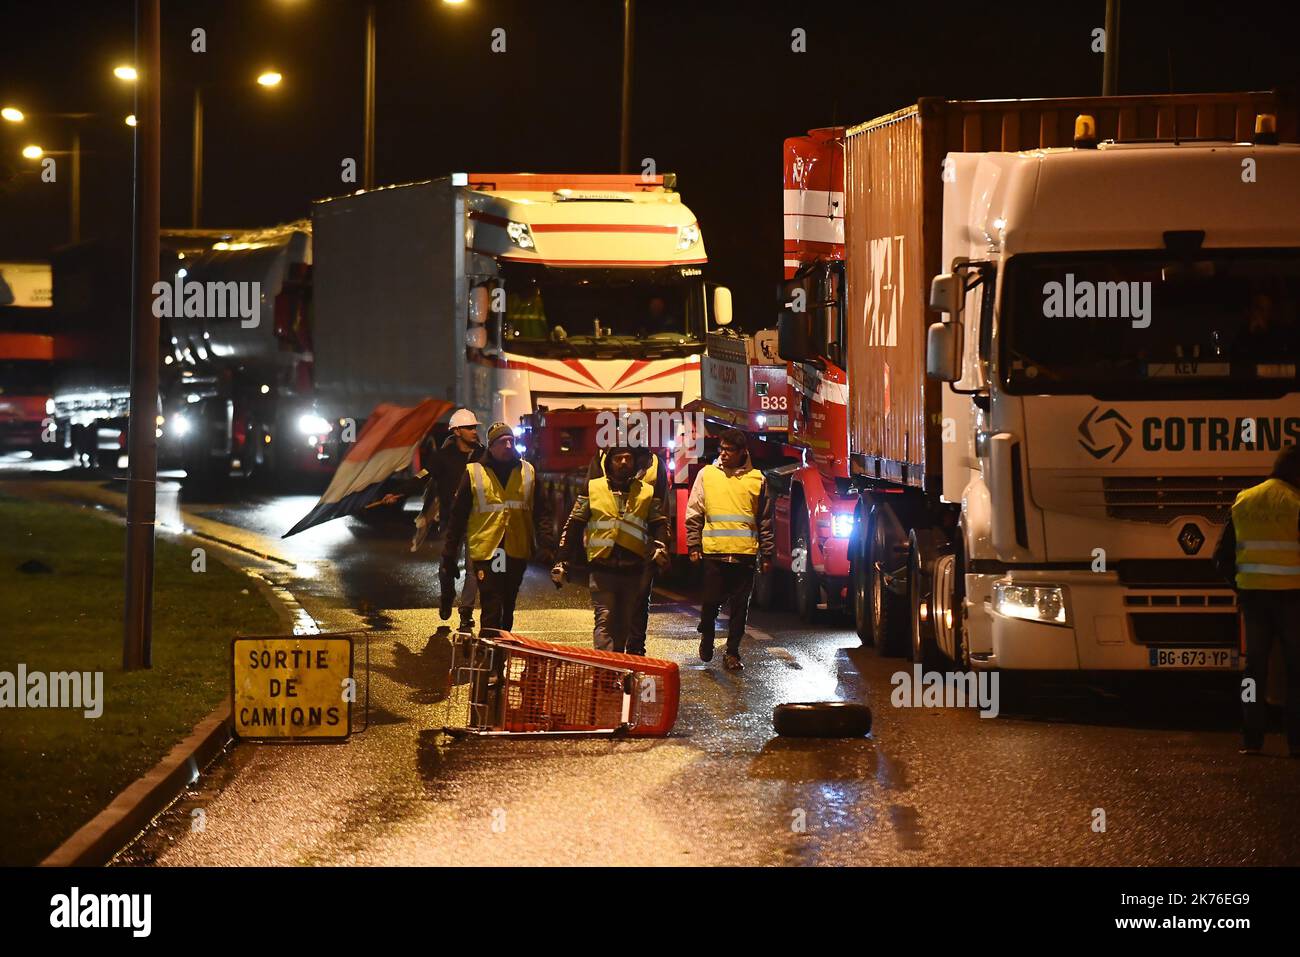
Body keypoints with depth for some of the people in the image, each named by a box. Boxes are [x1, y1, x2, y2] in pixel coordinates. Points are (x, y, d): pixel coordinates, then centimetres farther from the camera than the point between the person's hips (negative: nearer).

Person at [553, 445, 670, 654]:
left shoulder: (647, 492, 10)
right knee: (605, 621, -14)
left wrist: (659, 546, -12)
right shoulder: (593, 489, 7)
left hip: (634, 569, 2)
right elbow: (574, 526, 9)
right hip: (602, 568, -2)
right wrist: (563, 560, 5)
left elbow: (659, 524, 10)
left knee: (629, 625, 12)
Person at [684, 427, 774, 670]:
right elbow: (694, 513, 9)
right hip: (714, 551, 0)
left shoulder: (756, 479, 7)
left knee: (739, 606, 2)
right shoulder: (707, 475, 6)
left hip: (745, 553, 0)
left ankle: (732, 653, 10)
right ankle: (706, 637, 28)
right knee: (711, 601, 1)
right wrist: (693, 545, 3)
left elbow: (765, 520, 11)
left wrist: (766, 555, 10)